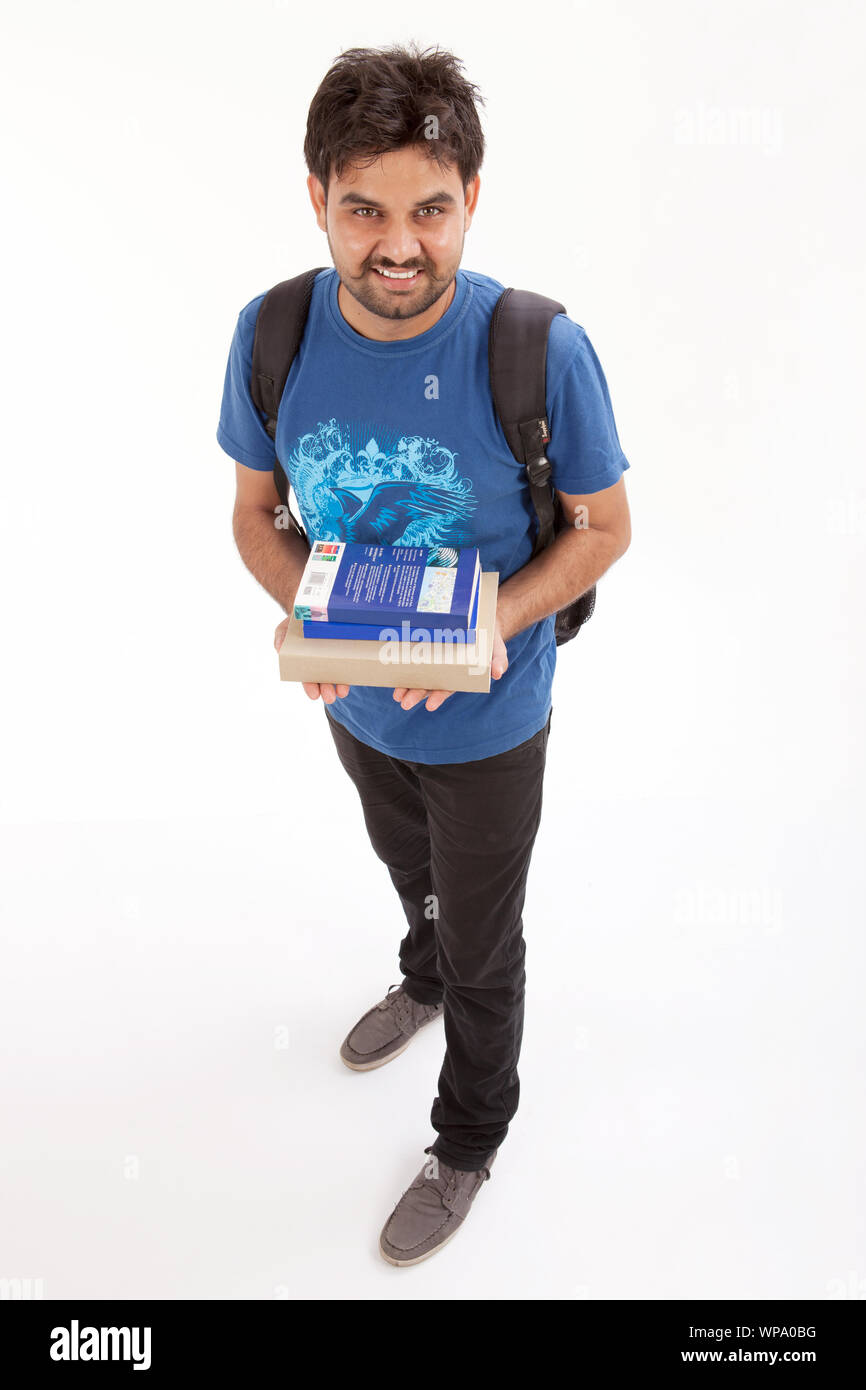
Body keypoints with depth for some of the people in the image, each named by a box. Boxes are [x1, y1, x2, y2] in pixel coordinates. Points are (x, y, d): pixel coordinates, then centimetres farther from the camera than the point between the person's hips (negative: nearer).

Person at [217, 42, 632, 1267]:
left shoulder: (540, 350, -26)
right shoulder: (273, 334, -16)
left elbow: (604, 528, -13)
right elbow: (256, 509, -3)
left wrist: (496, 624, -30)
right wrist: (300, 612, -23)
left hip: (487, 721, -3)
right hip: (355, 701, 4)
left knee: (484, 945, 17)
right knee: (410, 871, 33)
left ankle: (470, 1140, 46)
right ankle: (423, 982, 67)